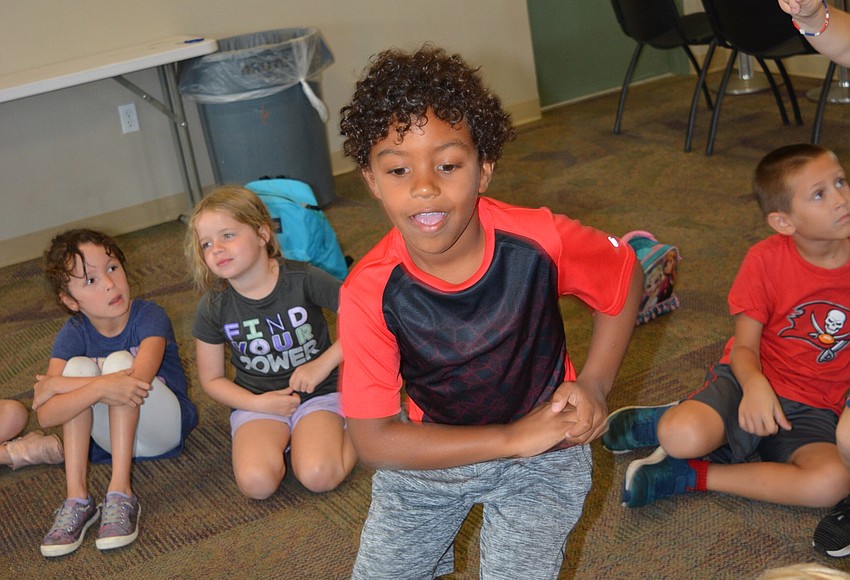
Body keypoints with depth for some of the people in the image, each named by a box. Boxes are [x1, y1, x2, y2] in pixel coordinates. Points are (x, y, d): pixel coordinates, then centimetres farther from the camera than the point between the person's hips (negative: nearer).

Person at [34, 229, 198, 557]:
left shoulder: (149, 317, -20)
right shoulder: (73, 335, -11)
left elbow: (137, 382, -38)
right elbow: (46, 416, -25)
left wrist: (55, 385, -30)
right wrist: (101, 388, -44)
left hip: (164, 430, -3)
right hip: (112, 437, 3)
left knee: (119, 361, -27)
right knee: (79, 366, -23)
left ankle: (121, 493, -30)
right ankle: (77, 500, -26)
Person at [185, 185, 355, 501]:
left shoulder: (303, 279, -15)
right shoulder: (213, 309, -7)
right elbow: (212, 379, 4)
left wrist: (324, 364, -16)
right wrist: (257, 403, -11)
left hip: (317, 393, -1)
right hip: (257, 402, 2)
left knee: (319, 476, -26)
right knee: (256, 482, -26)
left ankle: (352, 429, 3)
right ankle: (283, 439, 4)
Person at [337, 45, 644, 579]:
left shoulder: (539, 240, -25)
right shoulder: (369, 293, -25)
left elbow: (627, 278, -4)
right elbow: (372, 439, -24)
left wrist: (593, 385, -13)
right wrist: (511, 439, -27)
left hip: (544, 451, -1)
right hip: (429, 452, 1)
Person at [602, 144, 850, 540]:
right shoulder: (766, 259, -8)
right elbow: (744, 345, -7)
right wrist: (754, 385, -29)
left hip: (816, 410, 3)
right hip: (753, 381, -2)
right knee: (683, 437, -35)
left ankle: (692, 475, -17)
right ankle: (673, 420, 5)